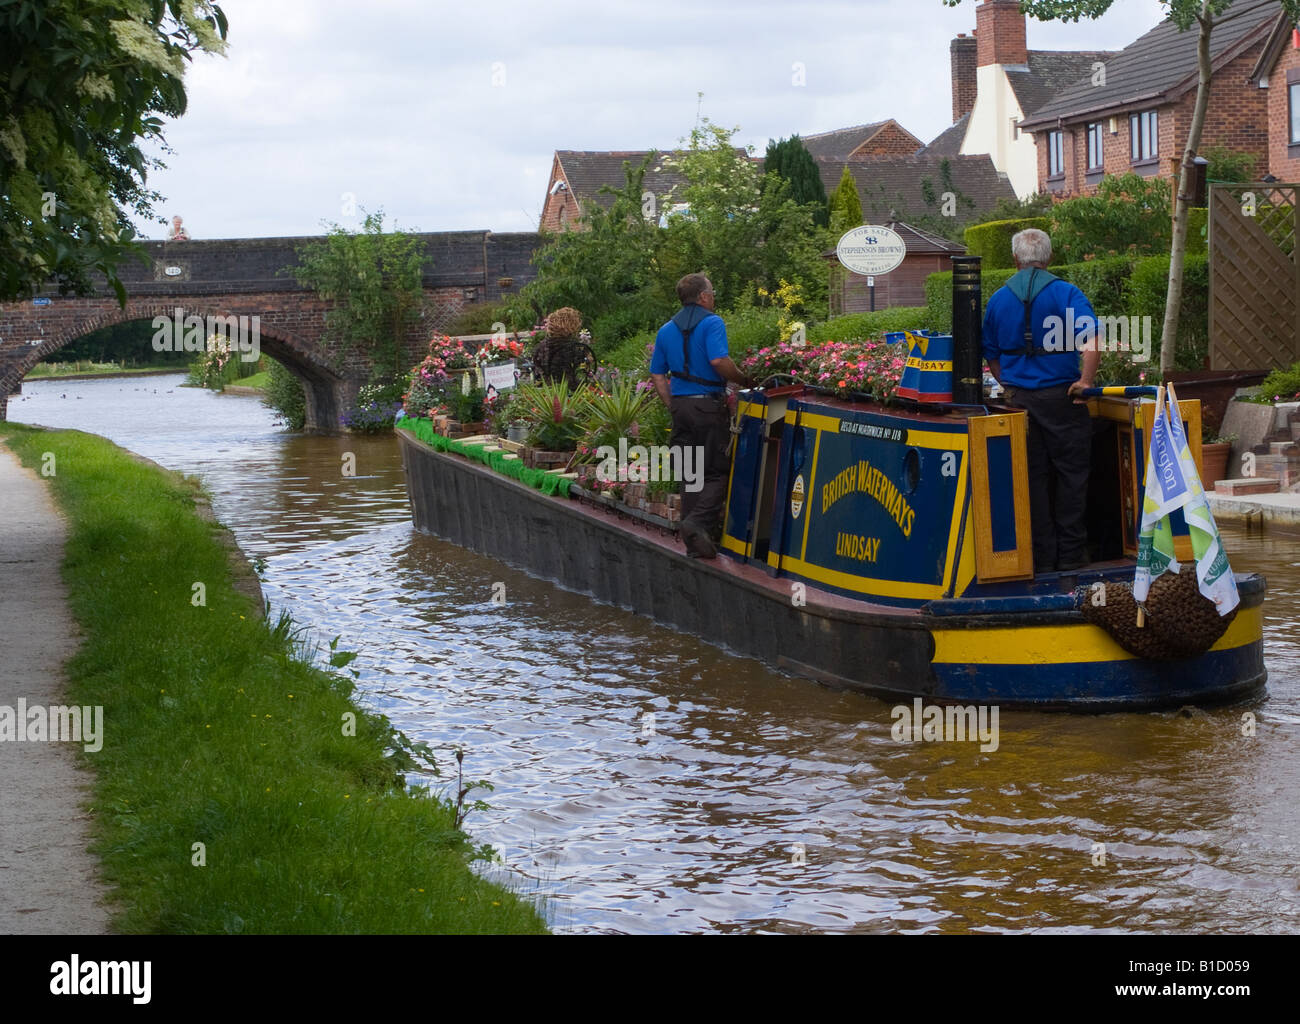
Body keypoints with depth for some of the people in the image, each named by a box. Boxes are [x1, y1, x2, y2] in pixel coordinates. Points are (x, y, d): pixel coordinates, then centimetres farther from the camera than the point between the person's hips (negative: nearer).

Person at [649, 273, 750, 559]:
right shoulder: (712, 323, -7)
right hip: (709, 404, -6)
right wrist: (743, 380, -7)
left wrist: (673, 406, 17)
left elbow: (657, 375, 14)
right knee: (716, 471, -1)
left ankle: (694, 541, 10)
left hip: (680, 406, 6)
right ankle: (699, 522, -22)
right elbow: (719, 360, -21)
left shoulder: (666, 330, 13)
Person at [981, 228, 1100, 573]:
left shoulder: (998, 299, 6)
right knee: (1070, 474, 7)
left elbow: (991, 356, 12)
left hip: (1020, 399, 3)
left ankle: (1041, 555, 11)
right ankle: (1070, 553, 9)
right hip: (1061, 398, -3)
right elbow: (1091, 343, -19)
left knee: (1032, 477, 9)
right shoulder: (1066, 293, -7)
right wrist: (1085, 382, -9)